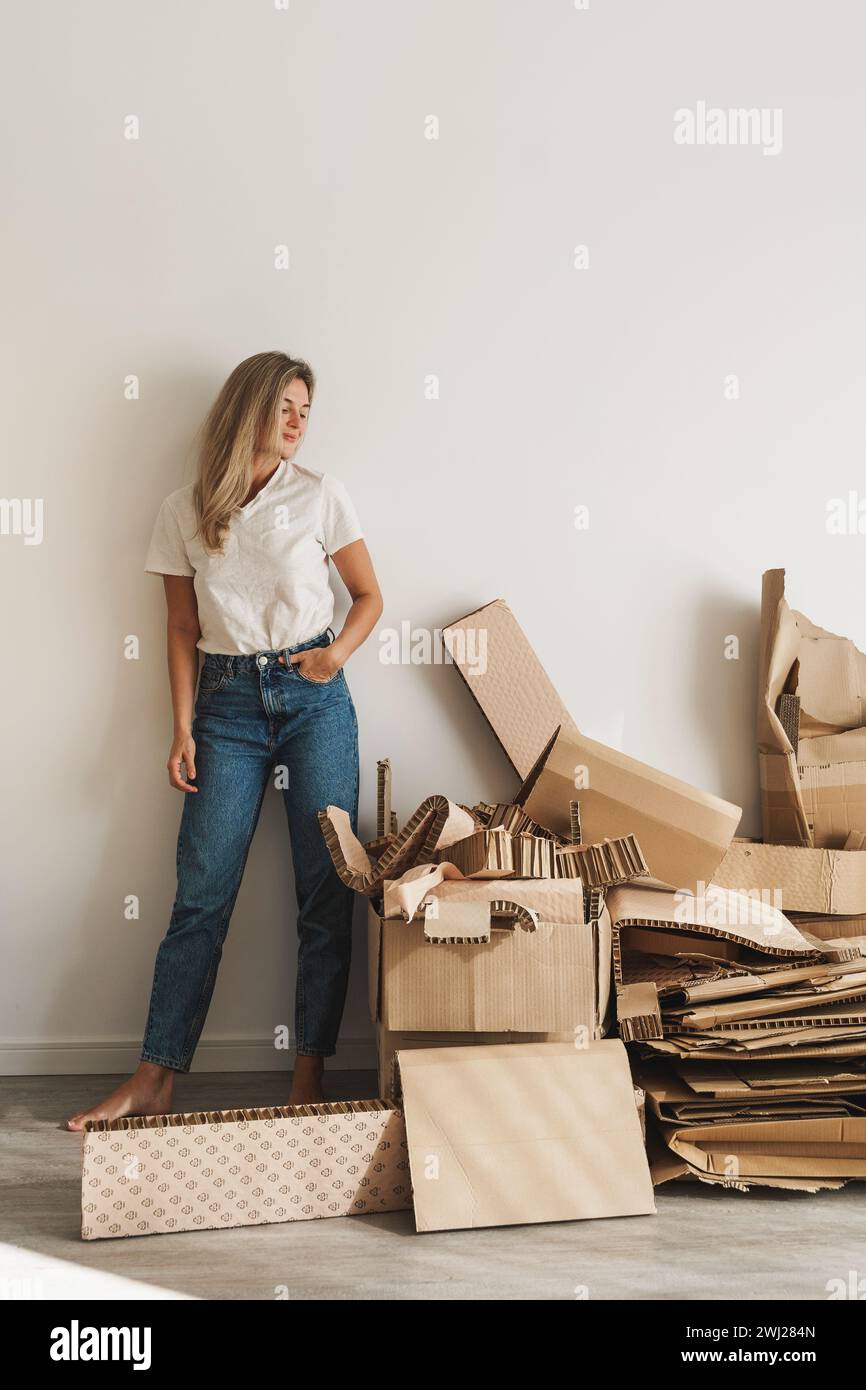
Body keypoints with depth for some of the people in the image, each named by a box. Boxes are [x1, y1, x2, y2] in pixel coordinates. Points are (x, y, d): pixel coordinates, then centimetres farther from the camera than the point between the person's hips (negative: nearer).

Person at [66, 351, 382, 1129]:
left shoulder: (321, 497, 2)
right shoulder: (185, 512, 5)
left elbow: (369, 596, 8)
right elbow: (183, 630, 8)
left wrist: (340, 650, -13)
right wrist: (182, 730, 1)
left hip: (313, 694, 0)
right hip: (229, 700, 0)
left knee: (326, 887, -2)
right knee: (201, 892, -2)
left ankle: (310, 1075, 9)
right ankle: (154, 1081, 7)